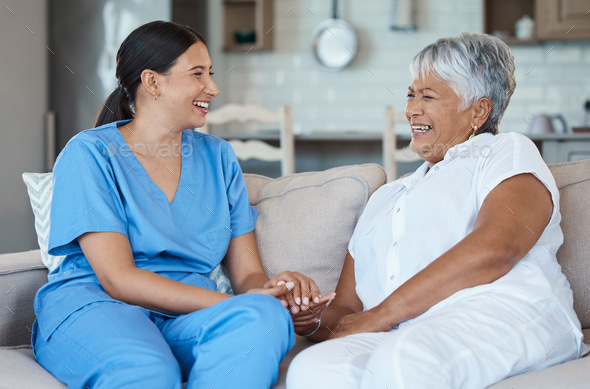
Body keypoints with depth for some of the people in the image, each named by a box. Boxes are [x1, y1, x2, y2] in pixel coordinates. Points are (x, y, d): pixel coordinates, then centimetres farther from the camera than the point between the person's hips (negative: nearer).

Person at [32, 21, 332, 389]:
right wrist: (233, 304, -22)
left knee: (266, 317, -30)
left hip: (187, 316, 6)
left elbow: (248, 273, 12)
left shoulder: (218, 156, 16)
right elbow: (118, 279, -12)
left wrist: (273, 290, -15)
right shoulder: (90, 154, -1)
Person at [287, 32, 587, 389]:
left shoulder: (509, 153, 14)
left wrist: (381, 315, -9)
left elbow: (494, 249, -8)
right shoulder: (386, 198, 34)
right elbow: (346, 308, 27)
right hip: (404, 337, 5)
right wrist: (313, 320, 1)